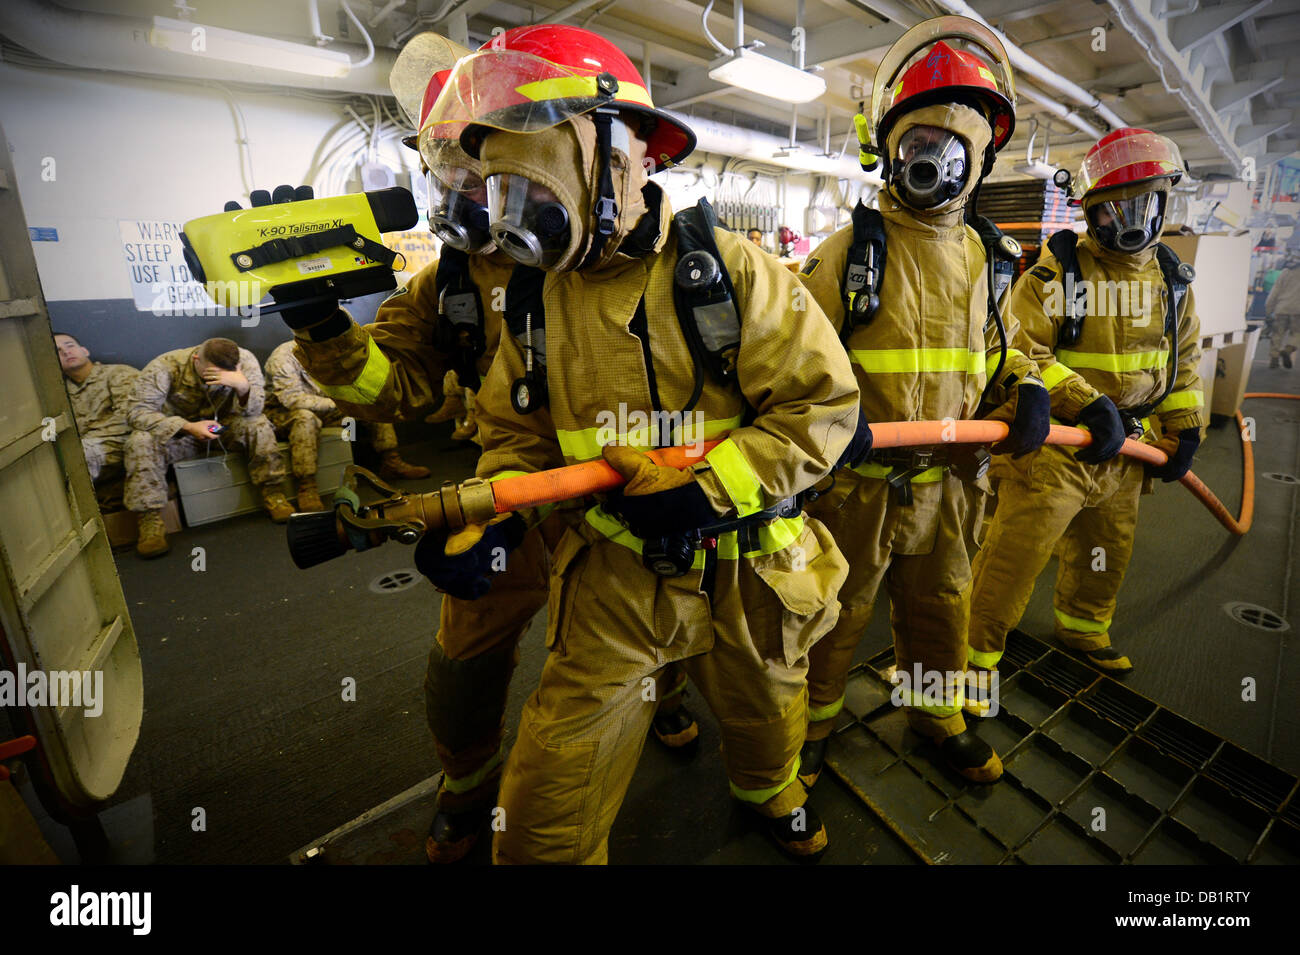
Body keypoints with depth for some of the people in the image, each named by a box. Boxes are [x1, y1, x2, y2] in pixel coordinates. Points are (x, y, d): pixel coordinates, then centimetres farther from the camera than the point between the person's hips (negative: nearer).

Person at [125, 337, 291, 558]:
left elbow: (253, 411, -21)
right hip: (178, 431, 0)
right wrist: (188, 427, -37)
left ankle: (272, 493, -22)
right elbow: (137, 412, -23)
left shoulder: (245, 360, -19)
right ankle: (150, 522, -28)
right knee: (141, 441, -30)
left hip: (222, 427, 1)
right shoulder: (164, 368, -22)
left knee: (257, 424, -28)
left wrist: (243, 386, -44)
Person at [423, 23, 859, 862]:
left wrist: (707, 489, -25)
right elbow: (518, 433, 5)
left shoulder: (727, 269, -14)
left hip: (741, 570, -1)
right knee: (552, 794, 4)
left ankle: (770, 795, 63)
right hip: (614, 578, 2)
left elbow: (824, 405, -17)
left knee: (764, 714, 28)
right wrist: (487, 518, -13)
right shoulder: (537, 299, -1)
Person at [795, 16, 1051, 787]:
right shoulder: (849, 251, -8)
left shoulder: (983, 258, 9)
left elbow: (997, 347, 18)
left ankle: (938, 714, 50)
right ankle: (813, 723, 39)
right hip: (856, 485, -5)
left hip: (947, 484, 5)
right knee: (833, 618, 13)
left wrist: (1027, 389, -3)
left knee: (941, 612, 23)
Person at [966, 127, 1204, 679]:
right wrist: (1087, 404, -27)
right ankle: (976, 655, 10)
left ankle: (1082, 629, 47)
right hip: (1052, 451, -7)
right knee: (1012, 561, -6)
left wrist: (1185, 431, 14)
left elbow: (1184, 360, 19)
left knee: (1106, 555, 23)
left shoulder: (1171, 281, 11)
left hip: (1126, 453, 7)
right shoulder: (1054, 274, -10)